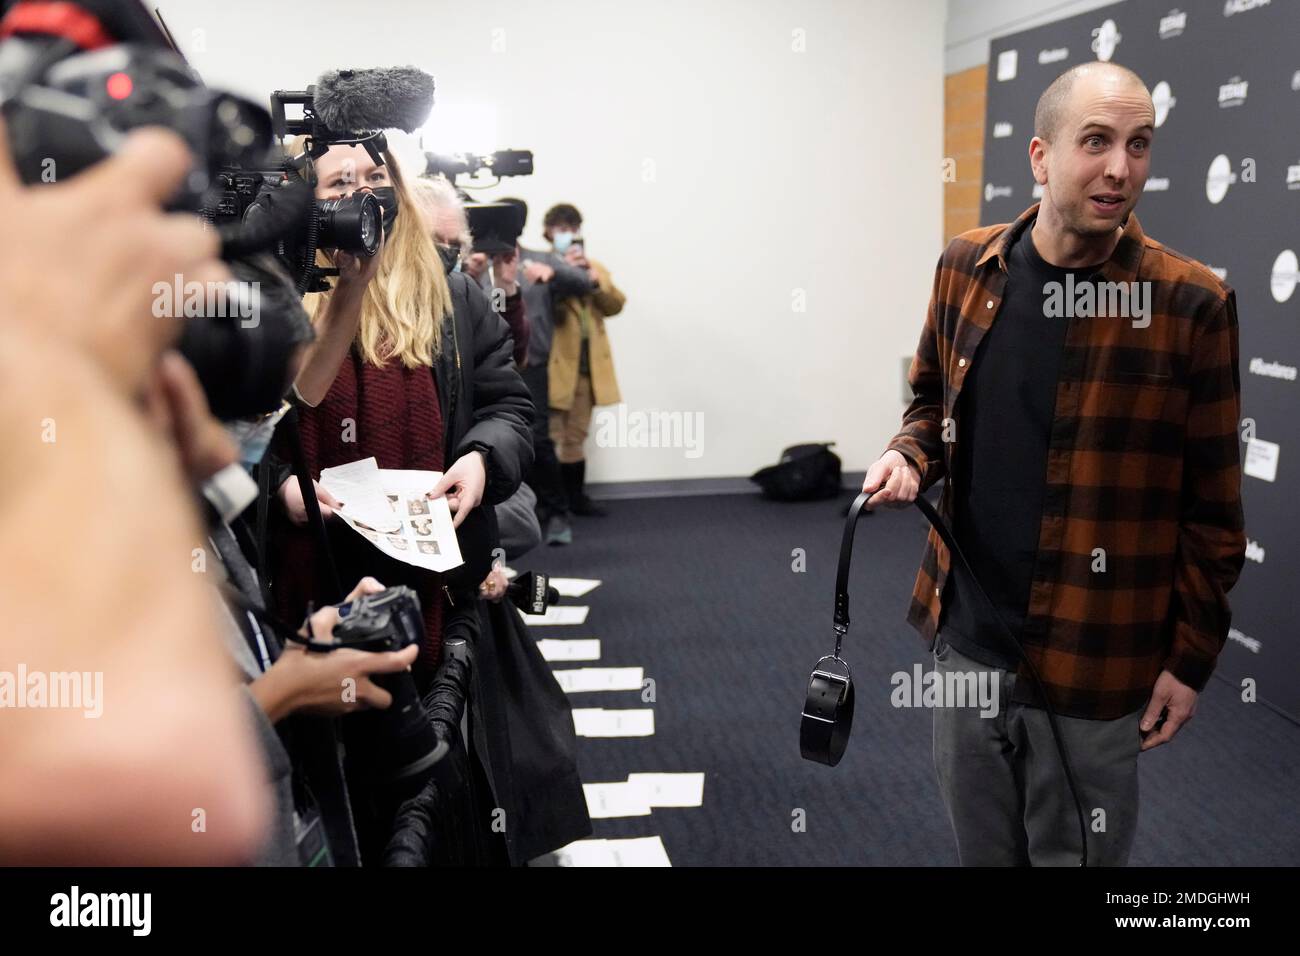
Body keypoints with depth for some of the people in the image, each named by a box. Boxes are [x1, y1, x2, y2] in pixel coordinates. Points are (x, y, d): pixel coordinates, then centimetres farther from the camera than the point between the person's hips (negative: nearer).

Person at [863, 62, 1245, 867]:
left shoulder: (1191, 303, -12)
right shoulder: (966, 266, 0)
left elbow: (1211, 506, -7)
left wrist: (1191, 656, -6)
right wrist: (912, 457, -7)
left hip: (1092, 660, -4)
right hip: (966, 638, 4)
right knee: (982, 849, 21)